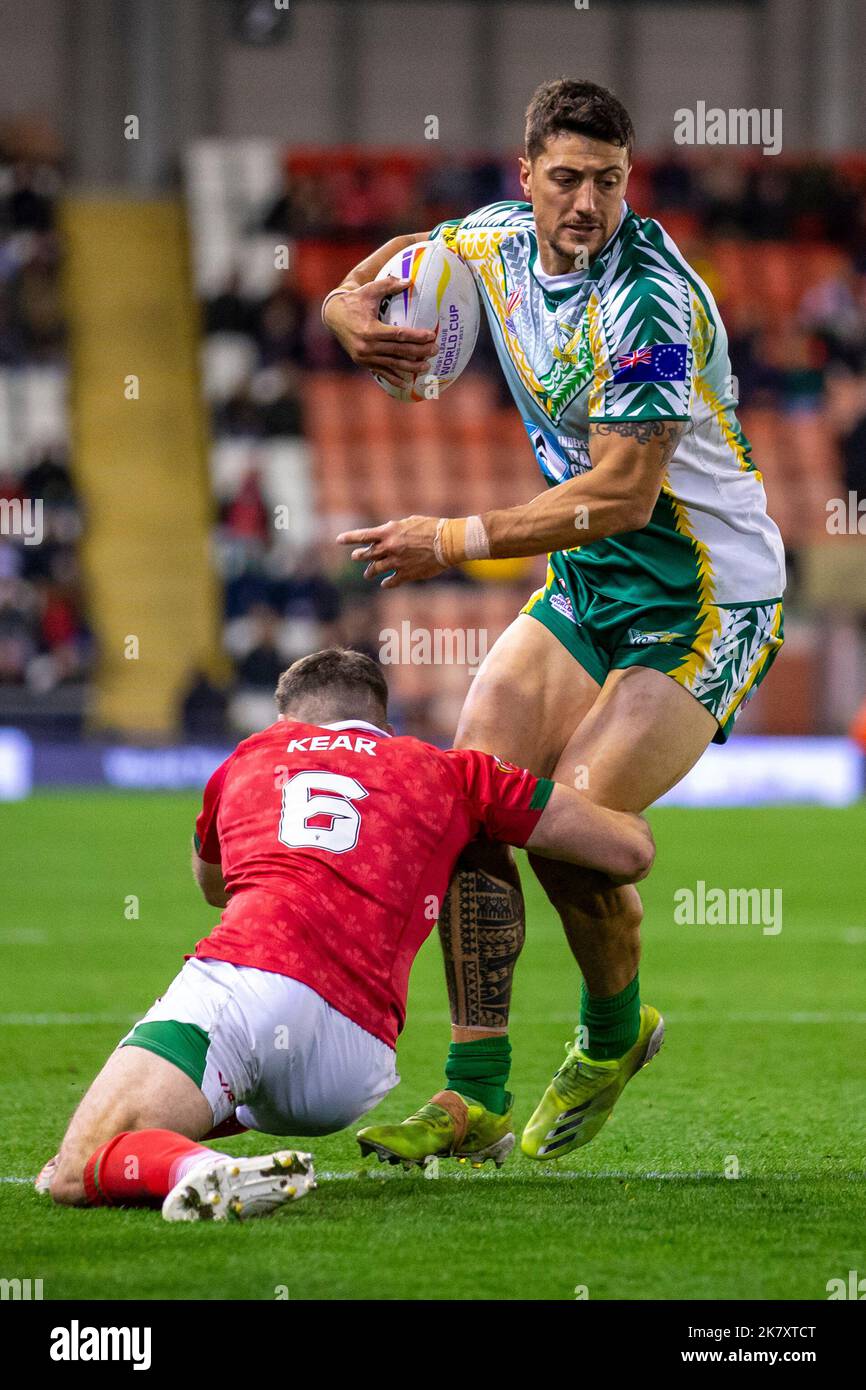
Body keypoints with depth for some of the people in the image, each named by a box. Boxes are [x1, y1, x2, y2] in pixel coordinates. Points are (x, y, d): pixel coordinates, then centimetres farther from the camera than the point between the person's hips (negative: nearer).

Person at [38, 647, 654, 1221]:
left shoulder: (250, 757, 29)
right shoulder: (446, 771, 24)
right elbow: (633, 850, 27)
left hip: (244, 977, -2)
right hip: (357, 1056, 2)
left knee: (74, 1174, -11)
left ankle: (197, 1169, -37)